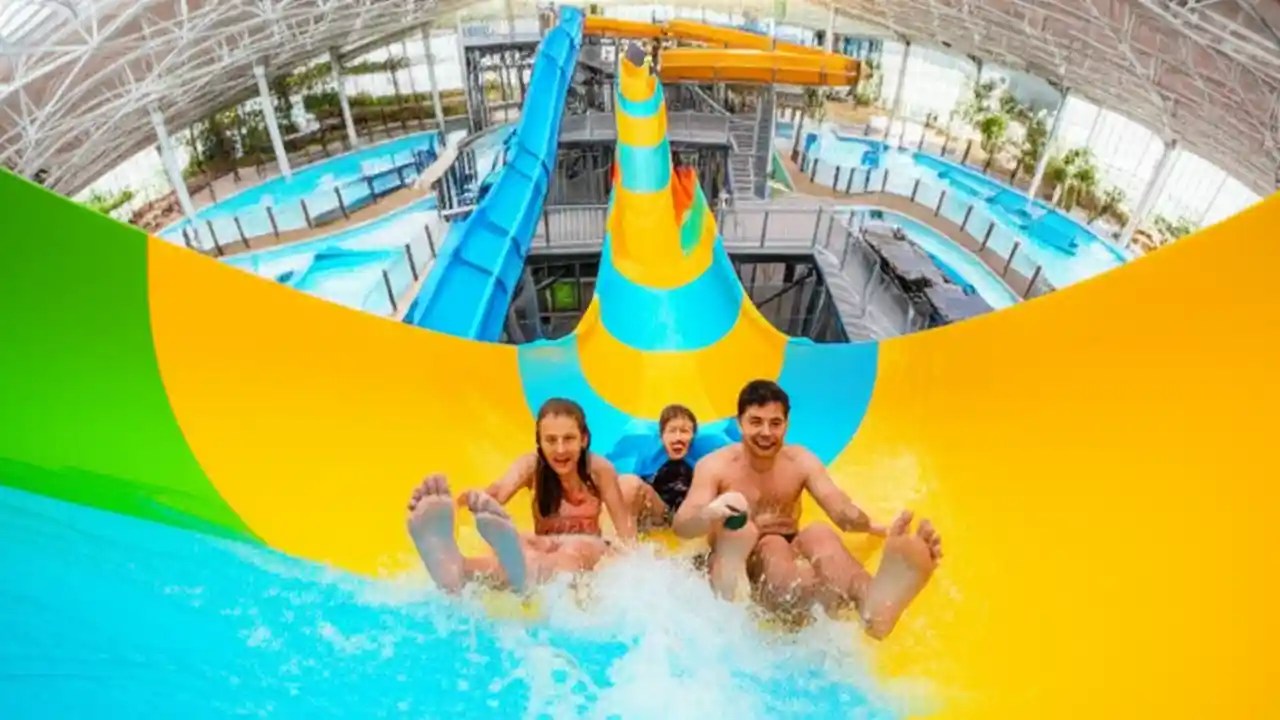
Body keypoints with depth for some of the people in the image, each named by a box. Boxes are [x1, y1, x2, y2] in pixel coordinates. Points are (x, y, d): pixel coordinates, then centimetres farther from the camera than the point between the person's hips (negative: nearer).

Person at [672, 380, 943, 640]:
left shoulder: (802, 461, 3)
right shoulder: (714, 466, -7)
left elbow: (842, 509, -10)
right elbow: (681, 526, -19)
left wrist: (884, 532, -26)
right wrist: (710, 513, -41)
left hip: (790, 556, 3)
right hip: (739, 563, -2)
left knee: (820, 533, -29)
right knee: (774, 547, -35)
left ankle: (871, 600, -61)